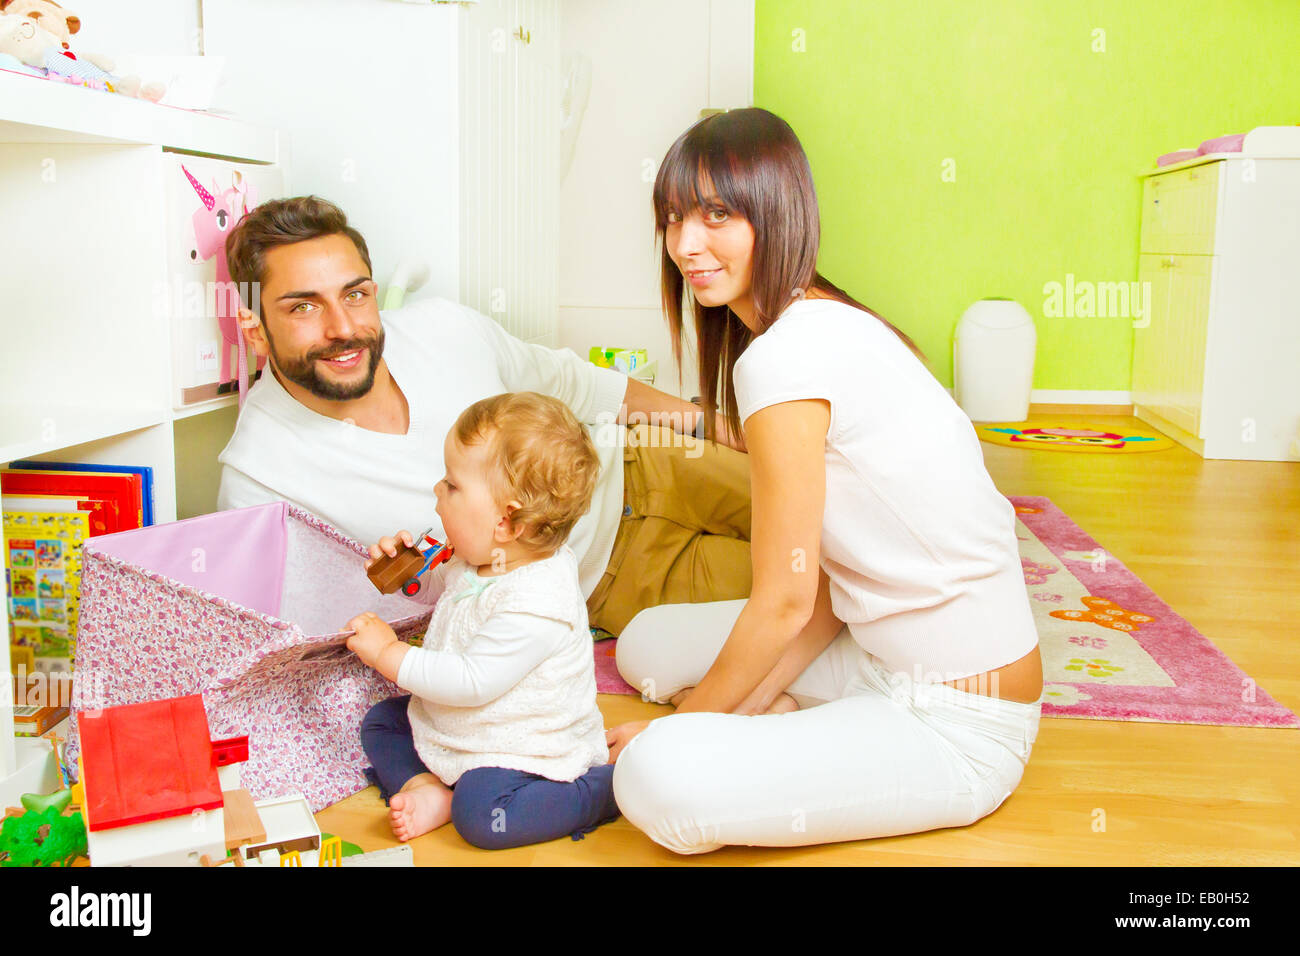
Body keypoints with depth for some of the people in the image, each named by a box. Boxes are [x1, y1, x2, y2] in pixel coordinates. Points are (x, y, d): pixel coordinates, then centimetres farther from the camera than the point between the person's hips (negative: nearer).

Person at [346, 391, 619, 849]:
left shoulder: (536, 603, -33)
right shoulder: (480, 558, -3)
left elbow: (471, 682, -33)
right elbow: (442, 586, 22)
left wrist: (389, 653, -25)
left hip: (524, 752, -10)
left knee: (481, 815, -30)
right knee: (379, 721, 15)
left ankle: (609, 786, -12)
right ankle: (427, 786, -4)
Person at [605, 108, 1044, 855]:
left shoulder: (785, 354, -23)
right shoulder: (828, 324, 7)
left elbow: (786, 601, -16)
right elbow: (828, 585, 7)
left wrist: (689, 719, -1)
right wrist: (742, 708, 4)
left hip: (960, 722, -9)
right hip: (884, 651, 10)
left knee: (656, 780, -27)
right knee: (649, 644, 14)